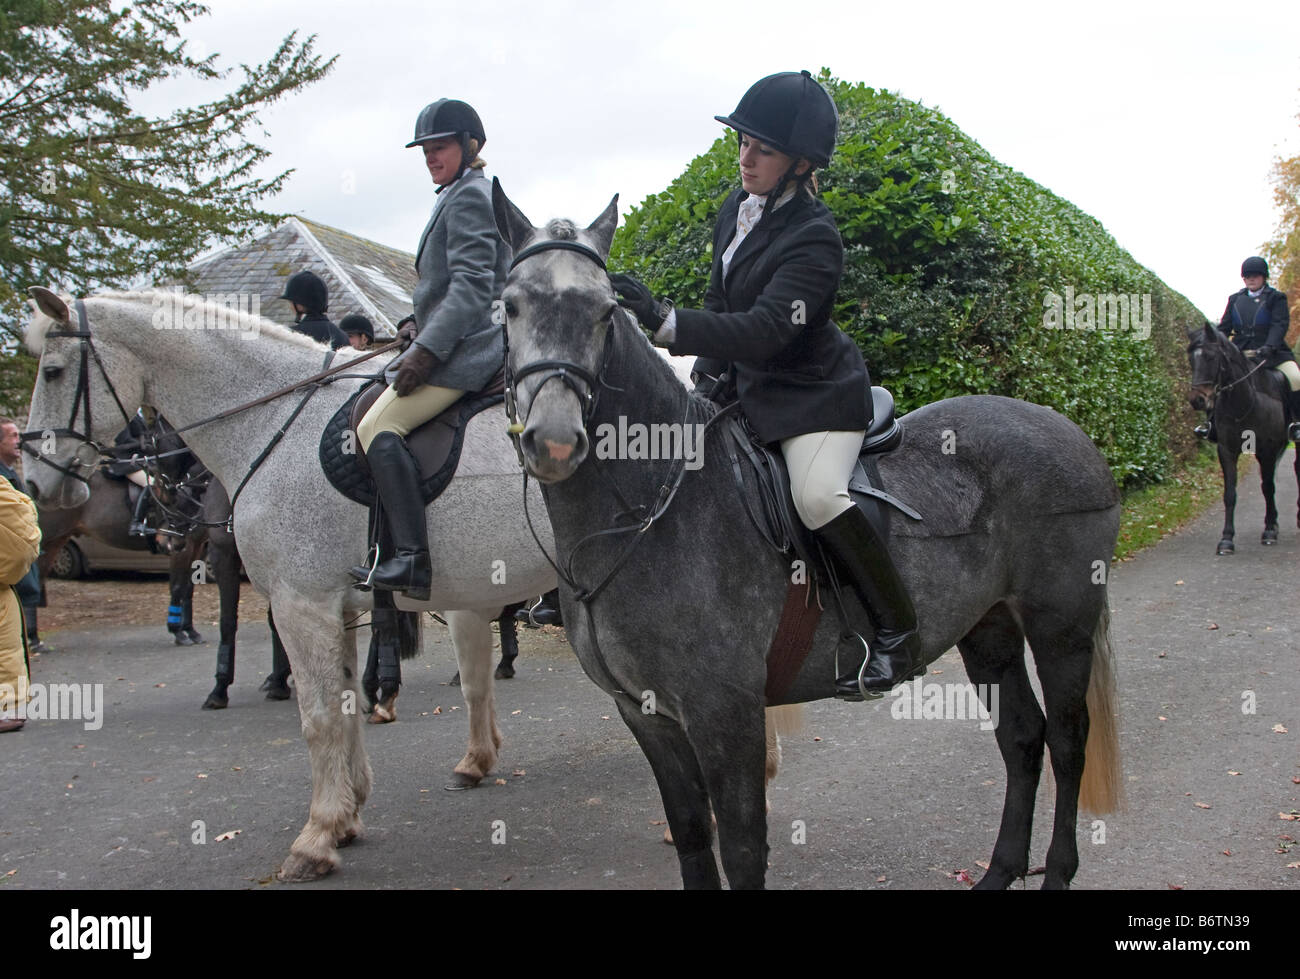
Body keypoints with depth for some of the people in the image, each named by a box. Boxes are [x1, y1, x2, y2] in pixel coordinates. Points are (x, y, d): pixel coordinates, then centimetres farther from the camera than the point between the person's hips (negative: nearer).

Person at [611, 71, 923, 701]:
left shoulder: (814, 239, -24)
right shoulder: (737, 211, 2)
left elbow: (764, 331, -35)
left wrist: (664, 321, -44)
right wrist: (703, 378, 13)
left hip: (815, 391, -9)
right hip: (743, 383, 9)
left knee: (817, 494, -30)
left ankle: (898, 637, -17)